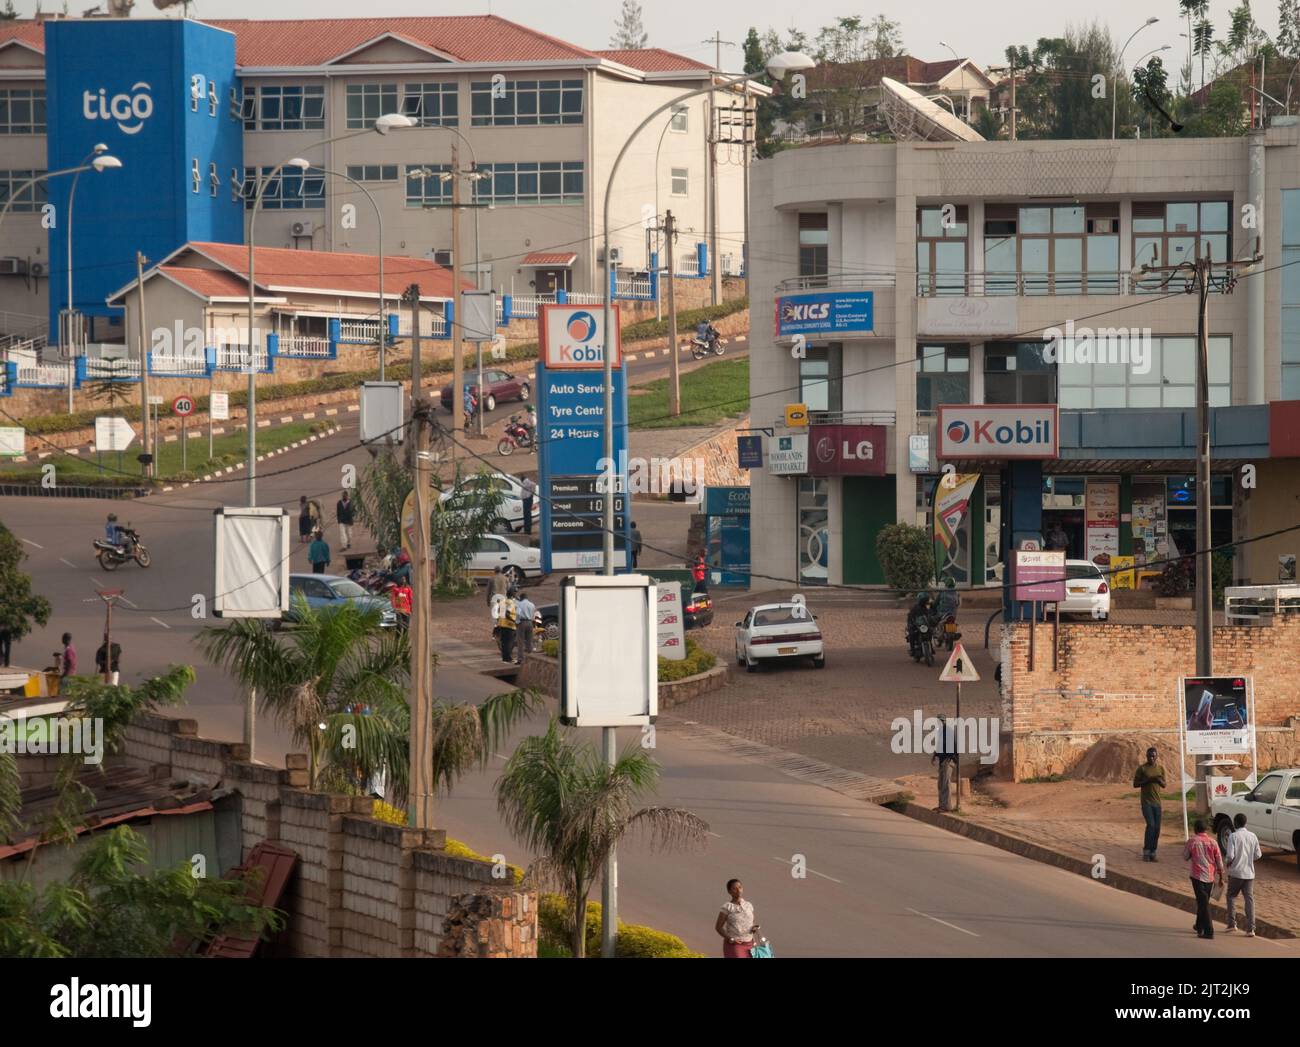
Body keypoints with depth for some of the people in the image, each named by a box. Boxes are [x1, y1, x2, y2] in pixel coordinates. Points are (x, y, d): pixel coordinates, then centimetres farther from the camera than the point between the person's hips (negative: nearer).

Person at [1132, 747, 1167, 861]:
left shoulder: (1160, 769, 9)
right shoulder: (1142, 768, -2)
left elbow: (1164, 785, 13)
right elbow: (1135, 784, -2)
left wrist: (1159, 780, -10)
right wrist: (1147, 780, -17)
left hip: (1157, 802, 4)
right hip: (1146, 802, -4)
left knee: (1157, 828, 0)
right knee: (1150, 825, -16)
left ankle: (1153, 853, 7)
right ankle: (1146, 852, -7)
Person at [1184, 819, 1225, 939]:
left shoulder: (1192, 842, -8)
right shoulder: (1212, 842, 1)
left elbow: (1185, 857, 3)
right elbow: (1219, 860, 4)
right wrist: (1221, 876, 13)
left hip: (1198, 876, -4)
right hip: (1210, 877, 4)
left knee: (1203, 903, -7)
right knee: (1204, 902, 22)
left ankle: (1208, 931, -15)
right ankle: (1200, 926, 36)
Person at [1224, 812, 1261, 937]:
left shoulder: (1233, 836, -11)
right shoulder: (1253, 836, 2)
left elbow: (1230, 856, -17)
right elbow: (1258, 855, 6)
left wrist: (1229, 863, 4)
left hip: (1236, 872, -3)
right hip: (1249, 873, 3)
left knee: (1231, 896, 16)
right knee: (1249, 899, 2)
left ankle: (1232, 923, 15)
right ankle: (1251, 928, -5)